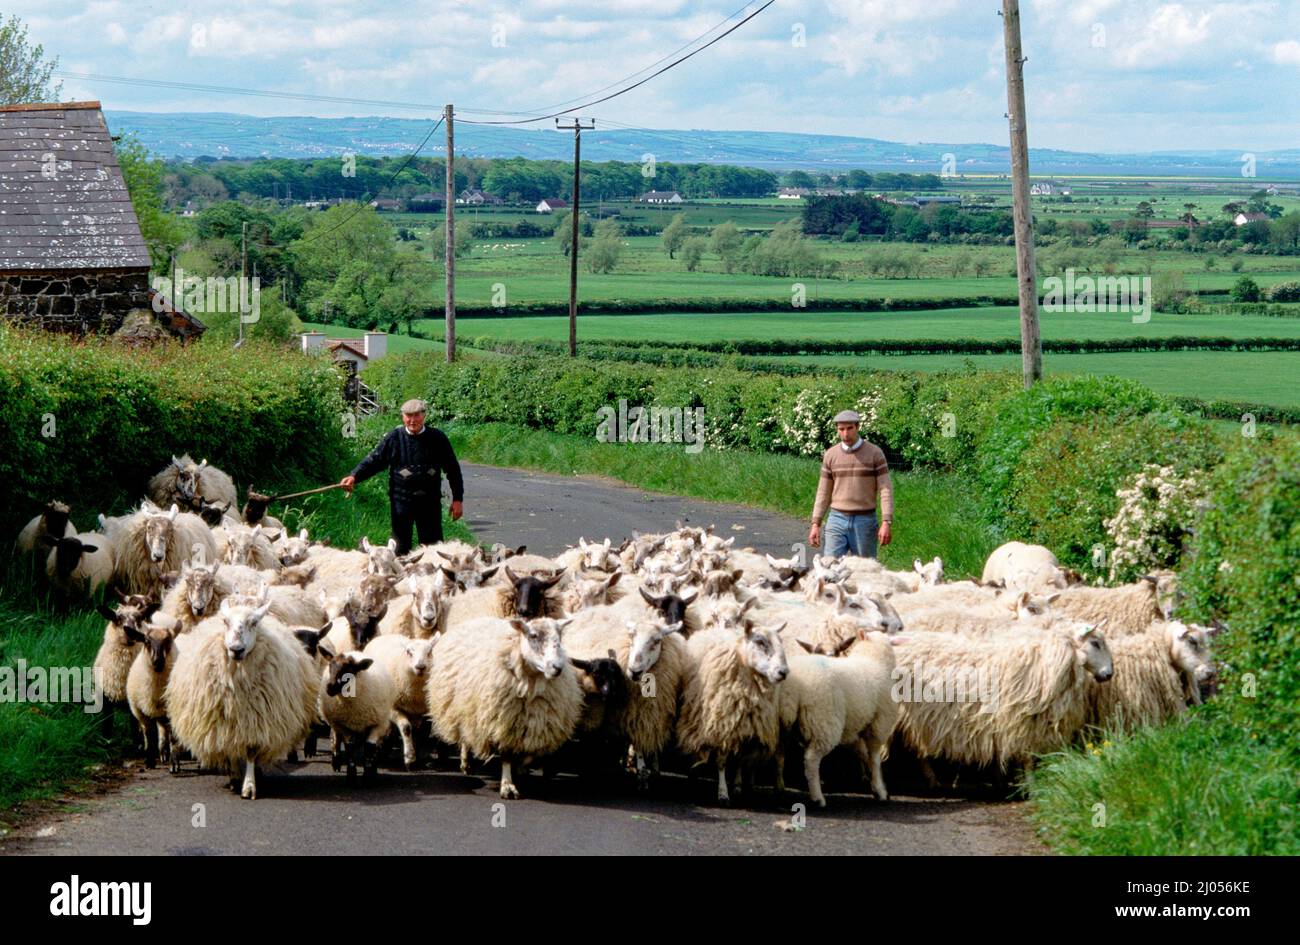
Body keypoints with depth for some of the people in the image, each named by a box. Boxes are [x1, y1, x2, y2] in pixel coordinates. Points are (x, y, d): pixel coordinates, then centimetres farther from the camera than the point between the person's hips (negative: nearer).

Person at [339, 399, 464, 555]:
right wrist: (354, 476, -16)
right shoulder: (393, 438, 0)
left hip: (430, 501, 0)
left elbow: (452, 469, 7)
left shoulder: (437, 438, 1)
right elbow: (373, 461, 2)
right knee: (401, 548, 6)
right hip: (401, 500, 0)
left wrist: (457, 499, 5)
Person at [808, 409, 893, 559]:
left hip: (865, 520, -2)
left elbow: (886, 489, -5)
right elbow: (823, 492, 12)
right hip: (837, 520, 2)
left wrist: (886, 522, -14)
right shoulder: (830, 455, 6)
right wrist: (815, 524, 7)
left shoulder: (875, 453, -2)